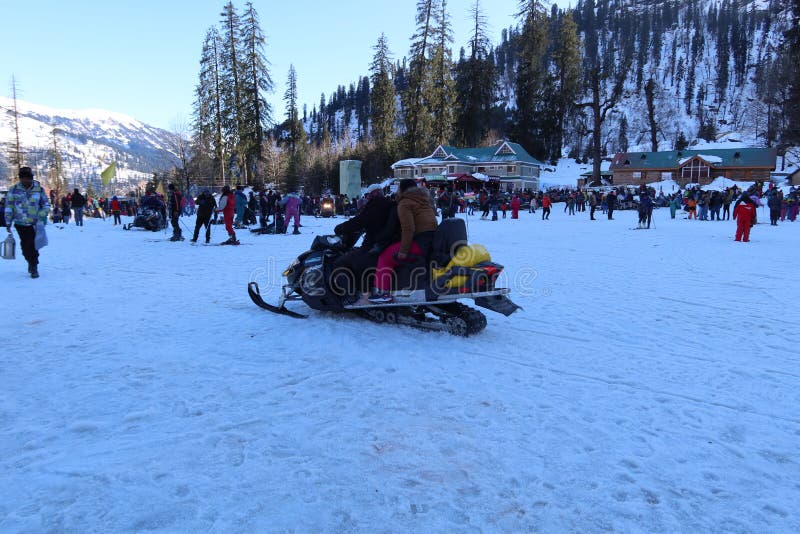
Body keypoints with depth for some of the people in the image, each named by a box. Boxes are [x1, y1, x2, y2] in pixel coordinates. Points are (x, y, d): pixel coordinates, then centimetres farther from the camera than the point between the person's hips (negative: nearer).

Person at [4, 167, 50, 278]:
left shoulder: (39, 189, -1)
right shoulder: (14, 190, 2)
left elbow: (46, 205, 5)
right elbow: (8, 207, 6)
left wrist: (41, 217, -8)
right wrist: (8, 222, 1)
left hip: (35, 224, -1)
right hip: (20, 223, 2)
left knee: (32, 245, -5)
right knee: (25, 246, 3)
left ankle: (34, 267, 8)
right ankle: (31, 262, 26)